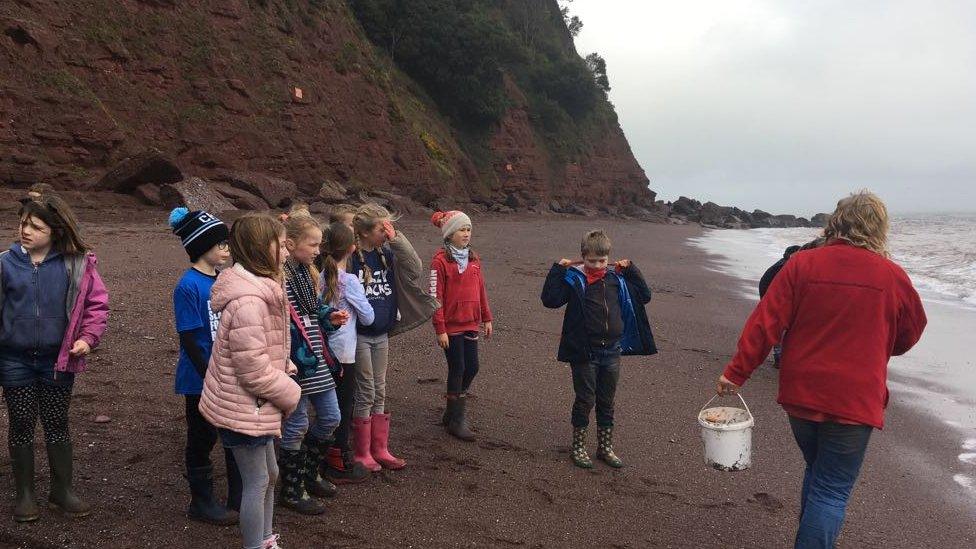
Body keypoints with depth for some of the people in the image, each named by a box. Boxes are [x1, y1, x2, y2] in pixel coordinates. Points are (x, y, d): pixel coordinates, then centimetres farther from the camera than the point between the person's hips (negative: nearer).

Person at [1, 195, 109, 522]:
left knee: (57, 424, 11)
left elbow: (97, 304, -1)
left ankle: (62, 490, 26)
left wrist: (88, 337, -13)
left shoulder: (76, 264, -7)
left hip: (57, 359, 0)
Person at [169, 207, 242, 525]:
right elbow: (189, 339, -17)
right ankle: (201, 503, 26)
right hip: (202, 379, -7)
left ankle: (239, 501, 29)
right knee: (203, 439, 9)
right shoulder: (188, 287, -17)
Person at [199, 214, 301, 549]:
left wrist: (285, 372, 3)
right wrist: (290, 394, -12)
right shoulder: (249, 301, -28)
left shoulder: (259, 289, 6)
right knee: (257, 482, 4)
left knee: (269, 474, 22)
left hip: (254, 406, 10)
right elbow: (254, 371, -26)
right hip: (246, 408, -10)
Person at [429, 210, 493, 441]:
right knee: (457, 369, 1)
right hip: (451, 326, -6)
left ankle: (452, 411, 29)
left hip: (470, 324, 6)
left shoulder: (473, 258, 9)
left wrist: (486, 318, 14)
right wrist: (440, 329, -15)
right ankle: (457, 421, 16)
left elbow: (481, 290, 15)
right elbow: (435, 296, -13)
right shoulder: (441, 260, -12)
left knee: (472, 368, 9)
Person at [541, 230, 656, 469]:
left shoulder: (617, 279, 5)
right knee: (585, 400, 5)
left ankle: (605, 447, 27)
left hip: (612, 352, 4)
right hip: (584, 353, -4)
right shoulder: (574, 279, -8)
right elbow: (550, 300, -17)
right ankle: (579, 447, 20)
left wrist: (631, 269, 5)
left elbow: (644, 296, 13)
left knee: (607, 402, 14)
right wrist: (558, 269, -19)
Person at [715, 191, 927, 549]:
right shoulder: (893, 277, -6)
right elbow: (908, 337, 9)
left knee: (816, 473, 24)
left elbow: (765, 323, -10)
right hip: (854, 400, -3)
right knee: (832, 491, 4)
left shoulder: (802, 264, -7)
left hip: (800, 395, 3)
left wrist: (736, 372, -4)